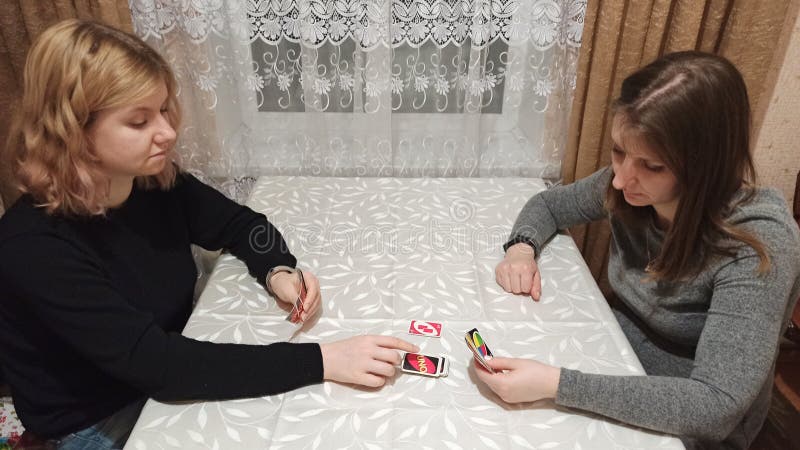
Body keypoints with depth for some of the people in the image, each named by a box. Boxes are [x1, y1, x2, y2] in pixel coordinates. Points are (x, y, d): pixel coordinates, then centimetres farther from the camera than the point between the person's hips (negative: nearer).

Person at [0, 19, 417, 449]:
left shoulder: (158, 181, -11)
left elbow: (240, 225, 4)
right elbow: (153, 361, -35)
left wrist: (278, 271, -18)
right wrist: (320, 360, -39)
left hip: (174, 384, 5)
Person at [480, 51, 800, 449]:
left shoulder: (759, 243, -28)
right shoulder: (628, 187, -13)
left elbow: (715, 405, -33)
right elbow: (550, 204, 5)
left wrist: (555, 384, -39)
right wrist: (522, 247, -16)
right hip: (616, 364, 5)